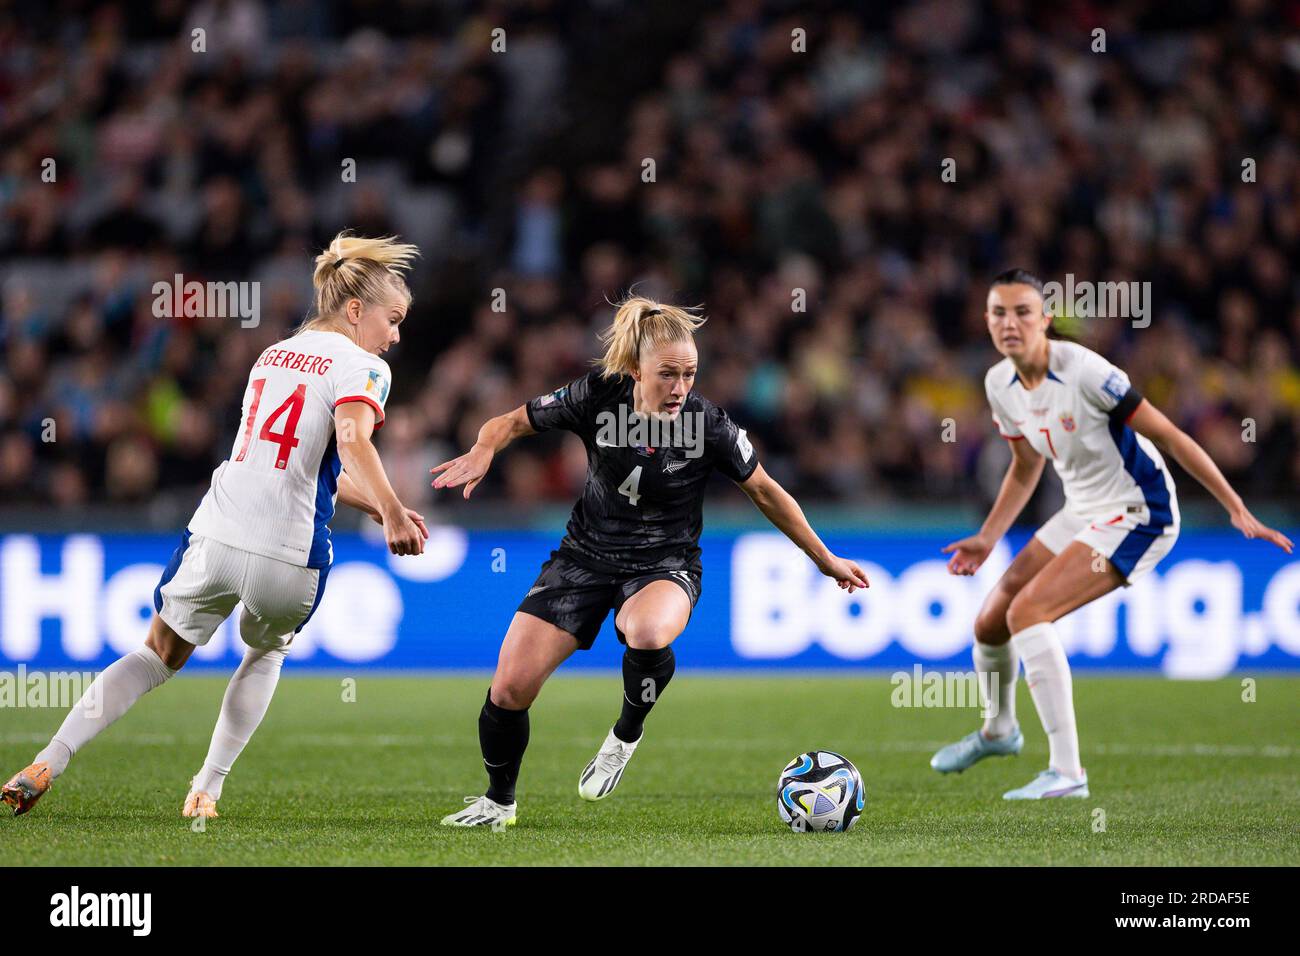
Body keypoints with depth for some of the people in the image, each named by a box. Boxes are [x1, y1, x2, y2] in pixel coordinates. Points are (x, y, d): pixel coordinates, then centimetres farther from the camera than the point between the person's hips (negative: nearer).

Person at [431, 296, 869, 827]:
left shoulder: (710, 426, -18)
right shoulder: (598, 396, -15)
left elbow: (765, 492, -3)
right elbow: (512, 422, -4)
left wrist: (825, 560, 4)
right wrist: (484, 449, -27)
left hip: (664, 565, -2)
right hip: (586, 555, 2)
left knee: (648, 633, -40)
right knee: (509, 688, -7)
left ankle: (627, 734, -7)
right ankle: (498, 802, 22)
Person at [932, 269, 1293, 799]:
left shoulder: (1083, 370, -25)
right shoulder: (999, 384, -2)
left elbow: (1168, 436, -21)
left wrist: (1237, 510, -20)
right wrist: (986, 539, 9)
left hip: (1136, 516, -8)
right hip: (1081, 513, 8)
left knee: (1026, 612, -24)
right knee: (990, 623, 9)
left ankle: (1067, 771, -20)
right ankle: (998, 729, 42)